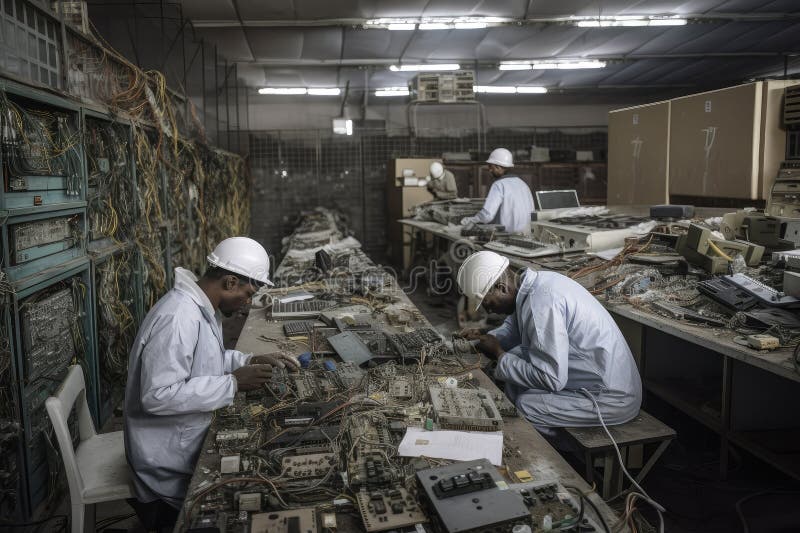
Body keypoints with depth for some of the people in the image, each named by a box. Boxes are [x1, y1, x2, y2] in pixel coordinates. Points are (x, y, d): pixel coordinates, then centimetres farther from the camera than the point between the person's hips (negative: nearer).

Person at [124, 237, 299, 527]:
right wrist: (233, 383, -27)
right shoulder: (177, 318, -27)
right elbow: (158, 396, -31)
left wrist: (252, 360, 1)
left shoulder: (202, 306, 2)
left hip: (188, 438, 9)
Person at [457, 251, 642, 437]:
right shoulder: (538, 282, 2)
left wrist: (500, 354, -17)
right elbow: (513, 328, 20)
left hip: (612, 399, -10)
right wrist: (485, 338, 1)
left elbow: (551, 379, -28)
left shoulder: (542, 302, -27)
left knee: (521, 405, -18)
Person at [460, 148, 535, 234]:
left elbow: (487, 215, -18)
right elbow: (532, 211, 12)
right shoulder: (523, 184, 13)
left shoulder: (499, 185, -9)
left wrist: (470, 220, -1)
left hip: (507, 234, -7)